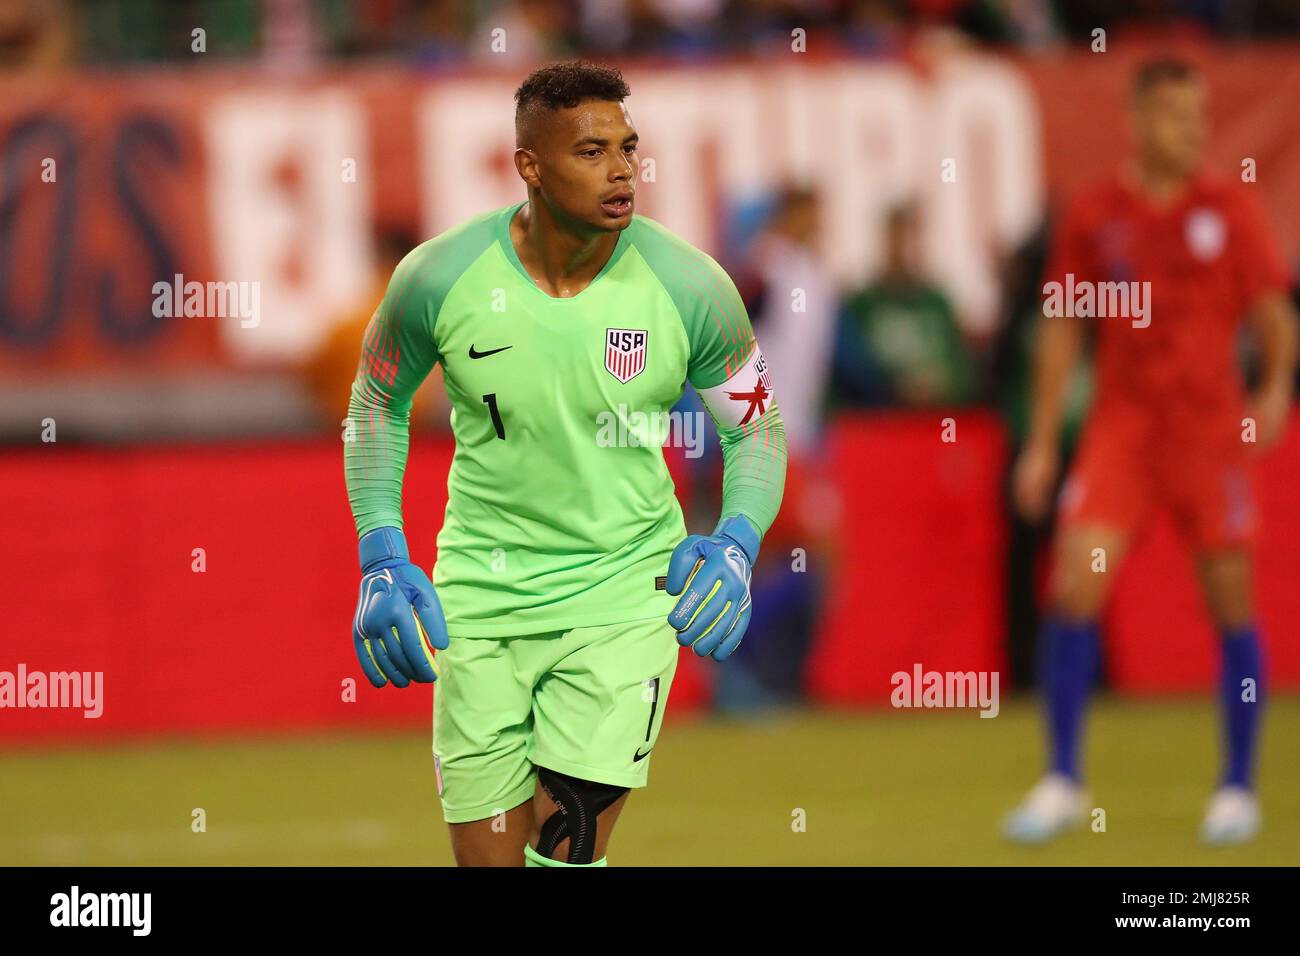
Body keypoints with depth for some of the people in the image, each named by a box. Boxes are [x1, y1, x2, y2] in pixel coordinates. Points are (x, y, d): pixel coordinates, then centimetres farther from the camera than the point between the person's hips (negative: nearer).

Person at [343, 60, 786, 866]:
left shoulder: (688, 287, -10)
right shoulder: (441, 278, -10)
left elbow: (757, 428, 4)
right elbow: (378, 403, 9)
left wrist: (736, 545, -14)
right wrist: (382, 561, 0)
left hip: (625, 589, -1)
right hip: (481, 597, 1)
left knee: (566, 852, -12)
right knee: (487, 855, 4)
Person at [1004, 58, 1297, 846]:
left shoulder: (1229, 209, 0)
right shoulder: (1095, 217, 4)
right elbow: (1062, 331, 10)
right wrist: (1042, 443, 8)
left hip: (1212, 425, -1)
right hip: (1123, 421, 1)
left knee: (1231, 600, 1)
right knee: (1074, 587, -10)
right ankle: (1064, 782, -1)